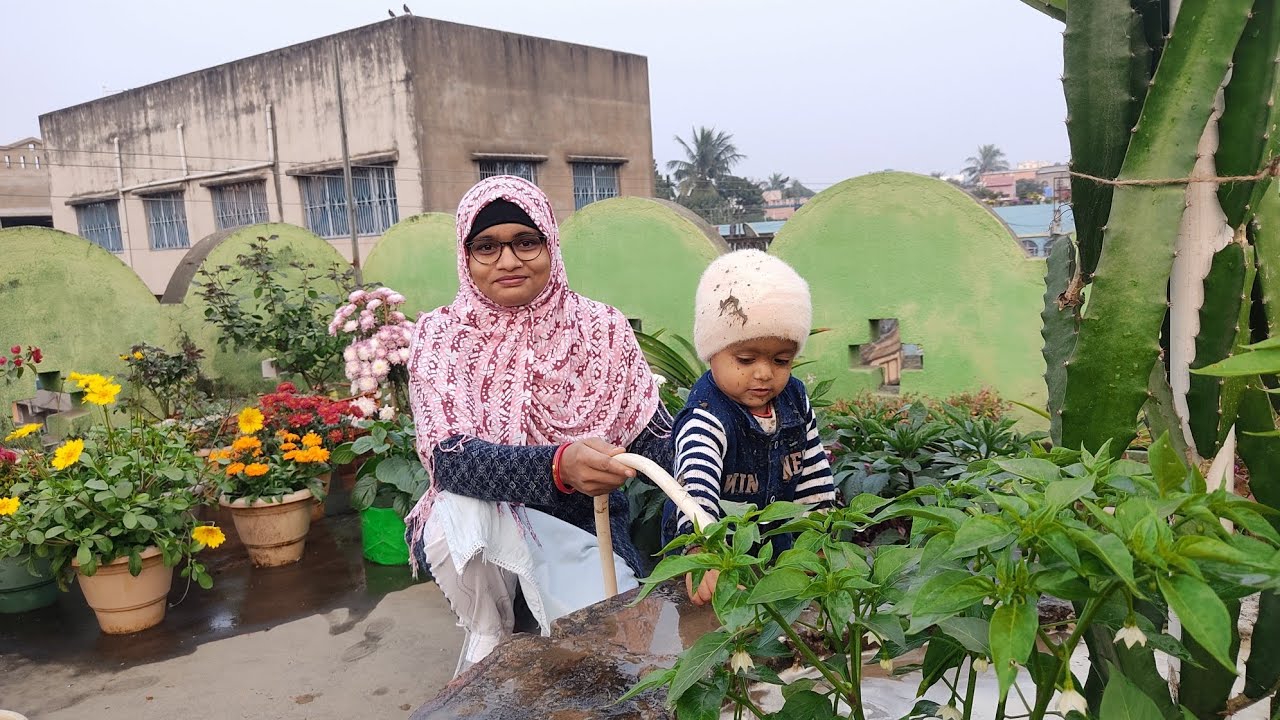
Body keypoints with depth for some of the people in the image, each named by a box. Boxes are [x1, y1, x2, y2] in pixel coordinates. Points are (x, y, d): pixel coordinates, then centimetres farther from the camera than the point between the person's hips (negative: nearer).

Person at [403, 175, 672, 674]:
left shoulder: (602, 328, -6)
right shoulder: (442, 335, -10)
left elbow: (659, 443, -6)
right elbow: (449, 459, -25)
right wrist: (560, 465, -43)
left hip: (584, 526, 1)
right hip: (480, 532, -1)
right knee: (457, 509, -33)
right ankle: (489, 641, -2)